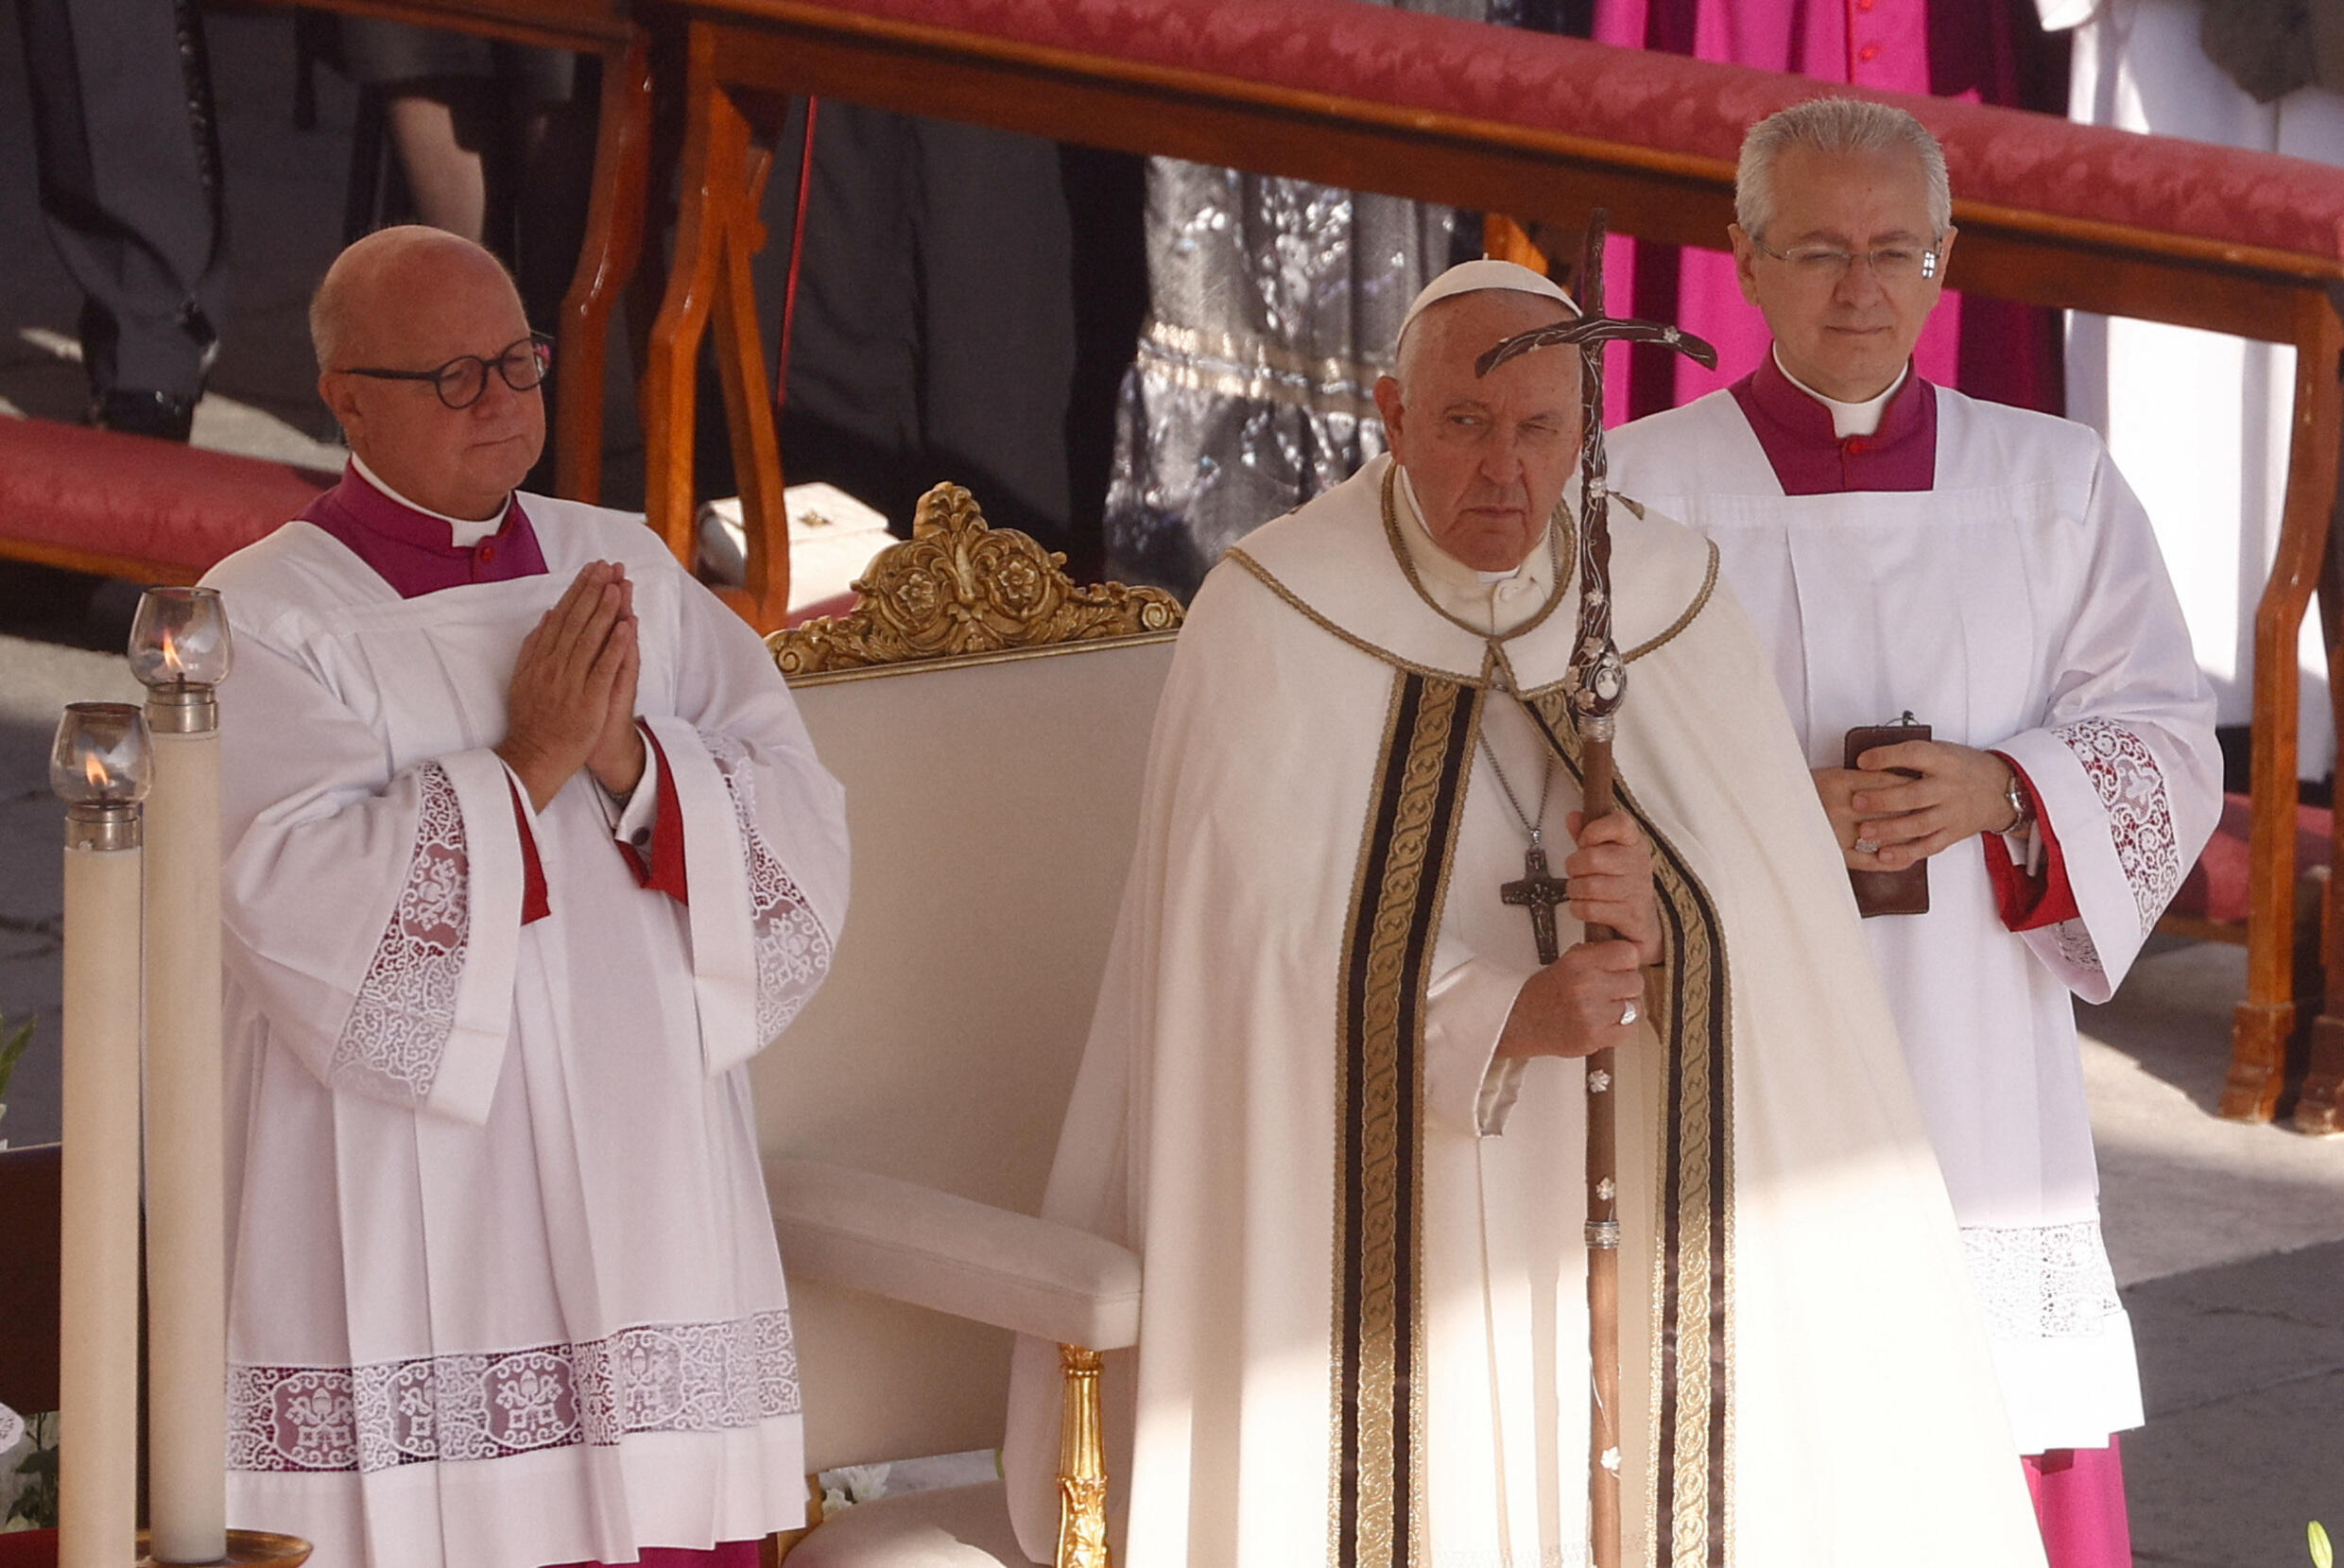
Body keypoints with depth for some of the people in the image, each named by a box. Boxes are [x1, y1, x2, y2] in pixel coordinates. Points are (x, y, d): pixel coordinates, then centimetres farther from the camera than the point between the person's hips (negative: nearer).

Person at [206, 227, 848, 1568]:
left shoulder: (629, 574, 11)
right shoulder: (265, 622, -3)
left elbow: (805, 838, 5)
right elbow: (304, 906, -16)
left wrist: (634, 762, -12)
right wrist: (526, 767, -16)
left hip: (647, 1202, 4)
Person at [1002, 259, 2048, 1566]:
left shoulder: (1672, 607, 1)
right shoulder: (1271, 626, -8)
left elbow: (1791, 935, -2)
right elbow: (1272, 945, -14)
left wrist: (1662, 925, -24)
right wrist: (1512, 1018, -28)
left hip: (1641, 1228, 3)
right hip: (1380, 1225, -3)